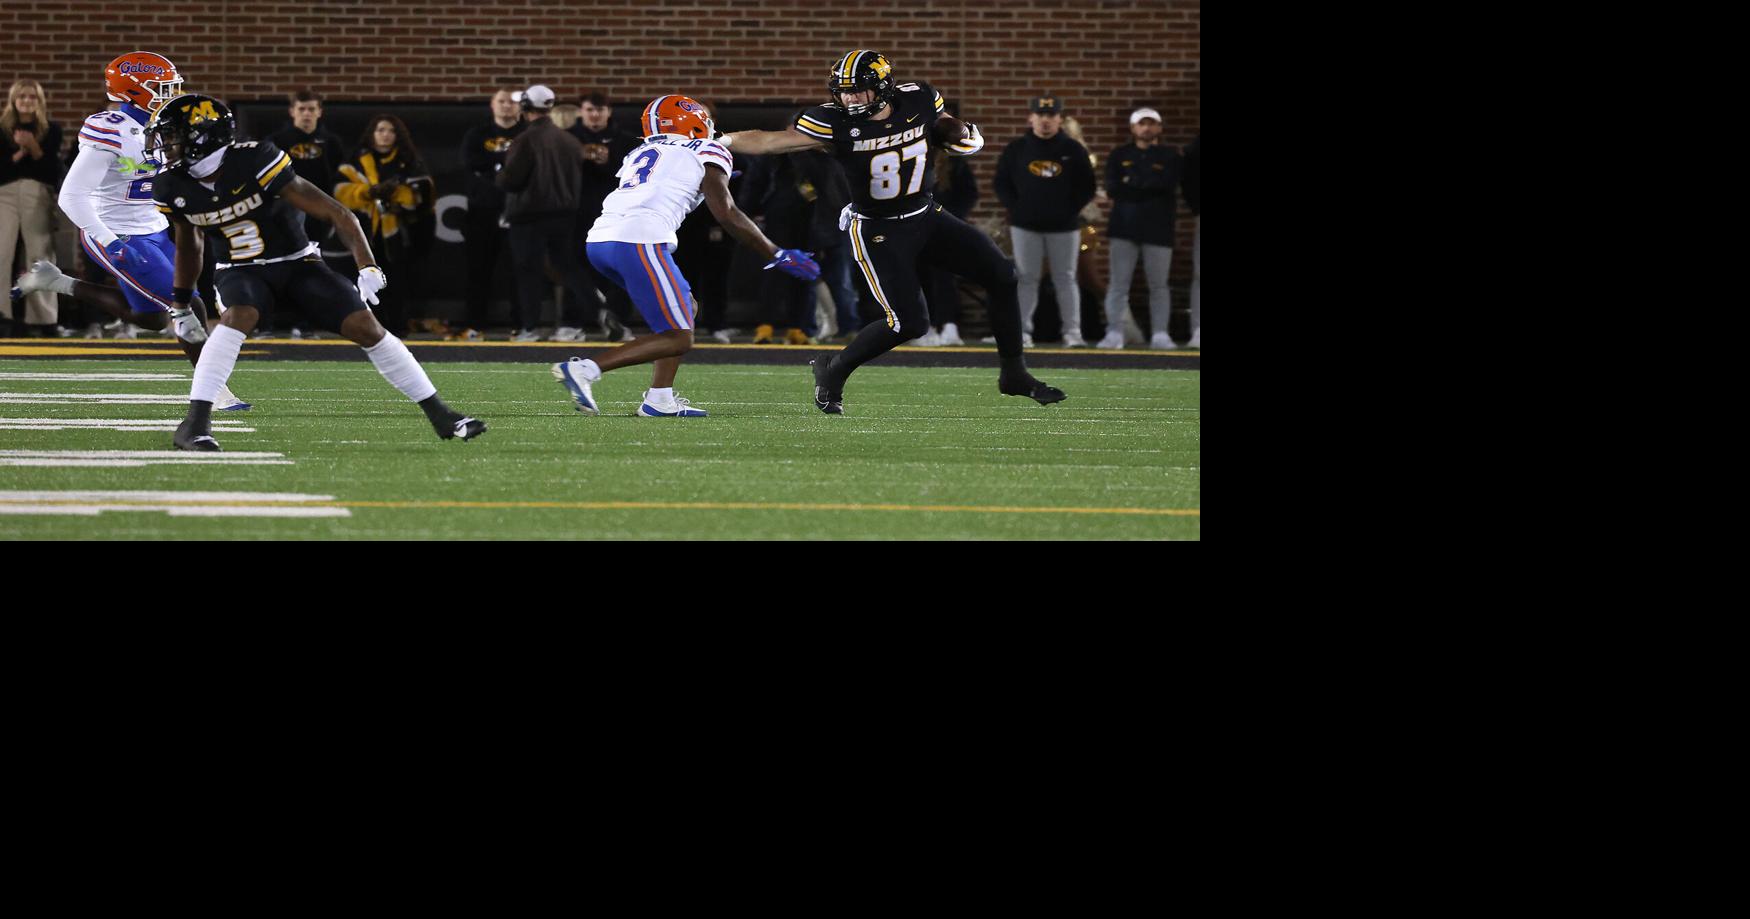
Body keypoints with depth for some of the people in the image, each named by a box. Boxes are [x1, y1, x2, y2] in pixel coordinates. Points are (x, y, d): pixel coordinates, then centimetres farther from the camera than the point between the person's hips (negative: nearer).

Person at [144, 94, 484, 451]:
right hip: (242, 271, 1)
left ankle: (440, 415, 2)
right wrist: (181, 302, 19)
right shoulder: (174, 187, -10)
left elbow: (337, 214, -24)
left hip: (297, 263, -1)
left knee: (366, 327, -10)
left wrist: (367, 267, -31)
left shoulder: (254, 163, -27)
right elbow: (188, 244, 12)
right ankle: (195, 424, -35)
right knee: (238, 317, -32)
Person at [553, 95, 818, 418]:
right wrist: (778, 256, 8)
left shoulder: (640, 154, 29)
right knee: (677, 339, -2)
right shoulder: (706, 153, 11)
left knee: (685, 309, 23)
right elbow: (727, 214, 2)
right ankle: (585, 370, -15)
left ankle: (660, 400, 14)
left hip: (600, 238, 8)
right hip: (639, 242, -8)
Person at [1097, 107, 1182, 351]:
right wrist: (1147, 187, -12)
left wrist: (1132, 183, -10)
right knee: (1119, 283, -3)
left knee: (1158, 285, 1)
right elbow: (1112, 188, -3)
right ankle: (1114, 333, -2)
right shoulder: (1120, 155, 10)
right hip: (1124, 227, 1)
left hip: (1158, 228, -1)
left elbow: (1166, 184, -11)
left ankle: (1161, 334, 5)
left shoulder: (1170, 157, 7)